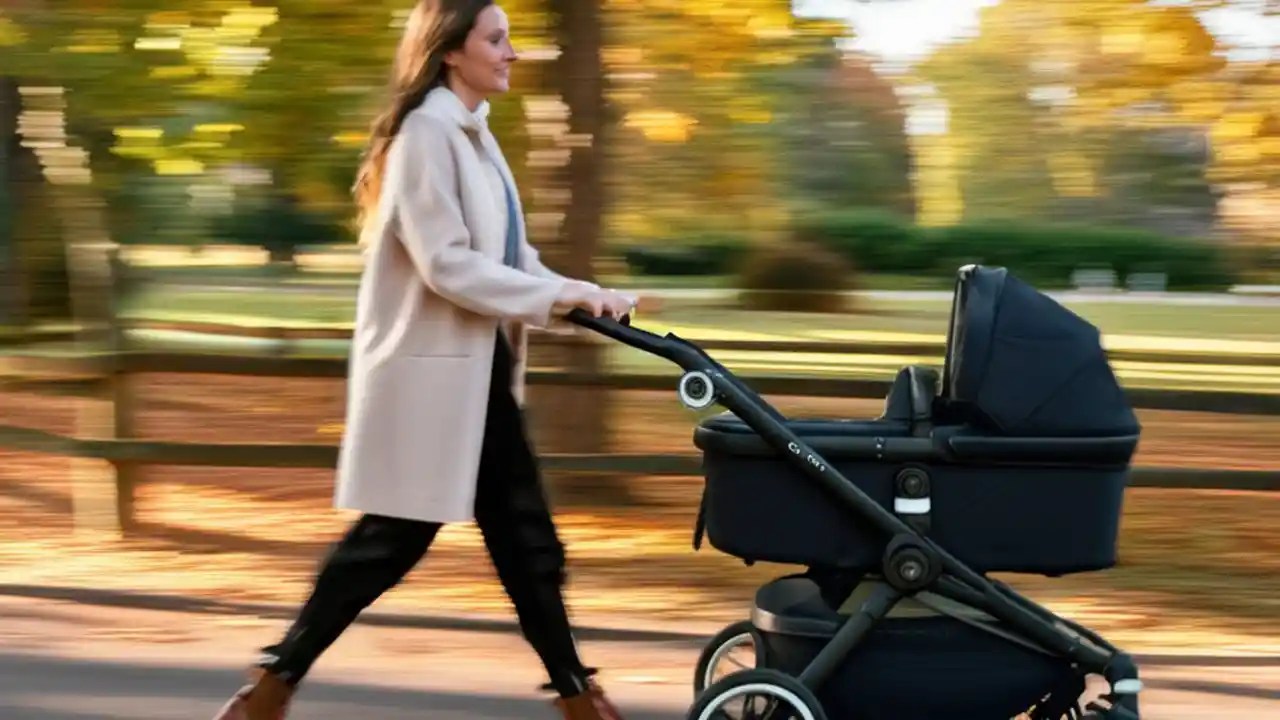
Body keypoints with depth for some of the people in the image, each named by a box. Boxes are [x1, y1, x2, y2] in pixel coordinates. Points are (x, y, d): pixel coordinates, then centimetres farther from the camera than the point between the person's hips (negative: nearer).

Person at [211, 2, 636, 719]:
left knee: (526, 537, 11)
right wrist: (559, 295, -20)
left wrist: (584, 297, 0)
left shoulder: (471, 132, 14)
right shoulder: (427, 132, -15)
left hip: (477, 370, 9)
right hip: (429, 370, -9)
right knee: (393, 539, -3)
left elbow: (505, 254, 13)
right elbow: (447, 263, -22)